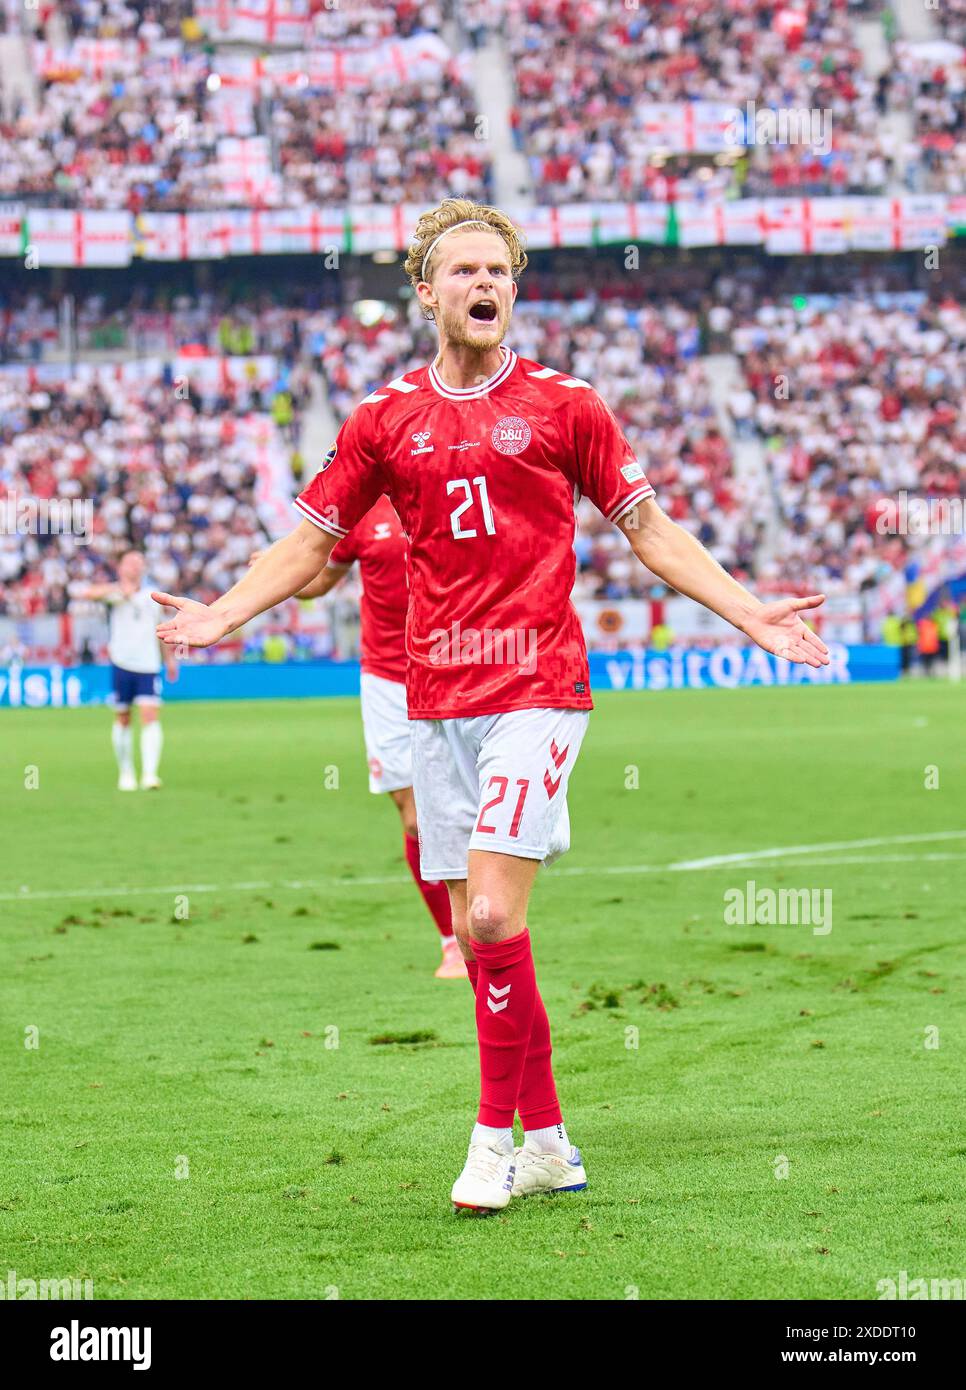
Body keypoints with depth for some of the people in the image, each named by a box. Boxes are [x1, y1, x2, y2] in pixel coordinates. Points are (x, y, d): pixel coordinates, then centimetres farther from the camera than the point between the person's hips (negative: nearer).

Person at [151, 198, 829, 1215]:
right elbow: (312, 540, 14)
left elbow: (649, 530, 7)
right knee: (472, 930, 5)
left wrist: (748, 613, -2)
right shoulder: (385, 417, 9)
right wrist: (221, 615, 1)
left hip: (536, 691, -4)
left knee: (494, 912, -16)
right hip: (436, 700, 4)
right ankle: (547, 1143, 15)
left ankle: (496, 1138, -5)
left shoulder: (563, 405, 3)